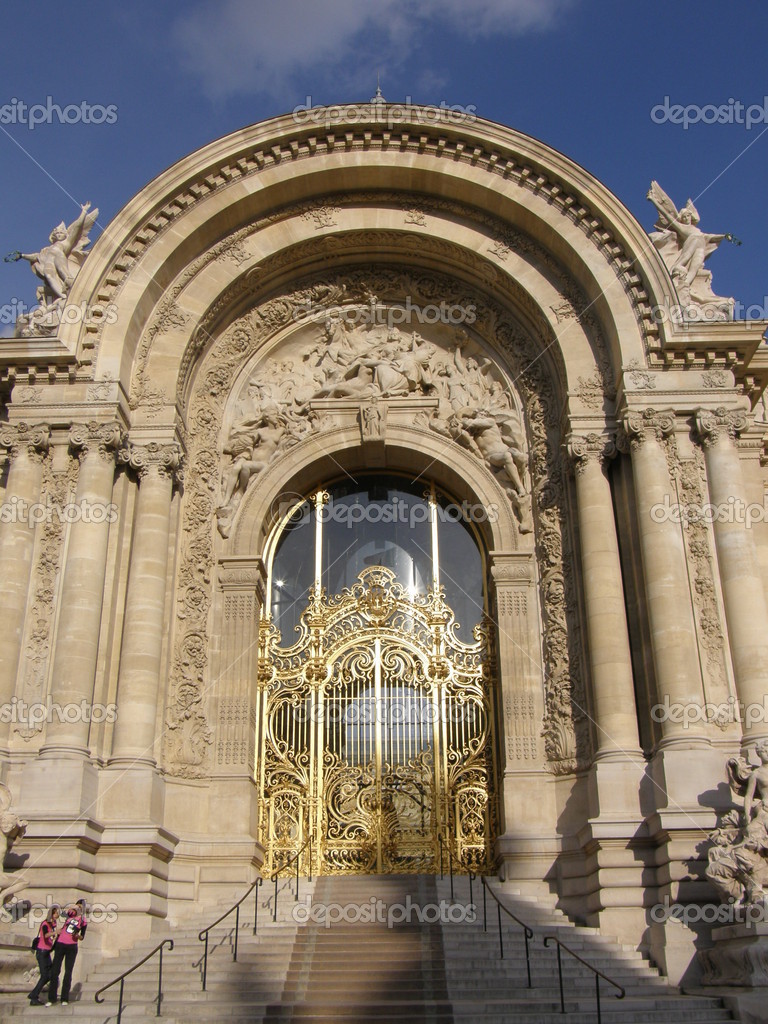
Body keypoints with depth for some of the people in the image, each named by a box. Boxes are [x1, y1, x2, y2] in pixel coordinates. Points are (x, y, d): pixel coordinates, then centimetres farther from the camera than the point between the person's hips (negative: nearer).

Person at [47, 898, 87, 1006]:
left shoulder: (83, 921, 4)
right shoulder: (71, 914, 5)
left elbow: (82, 937, 7)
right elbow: (68, 910, -18)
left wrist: (77, 936, -13)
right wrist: (73, 908, -37)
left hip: (72, 947, -1)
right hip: (60, 944, 1)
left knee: (68, 972, 0)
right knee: (55, 971, -1)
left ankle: (65, 999, 6)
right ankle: (51, 998, 6)